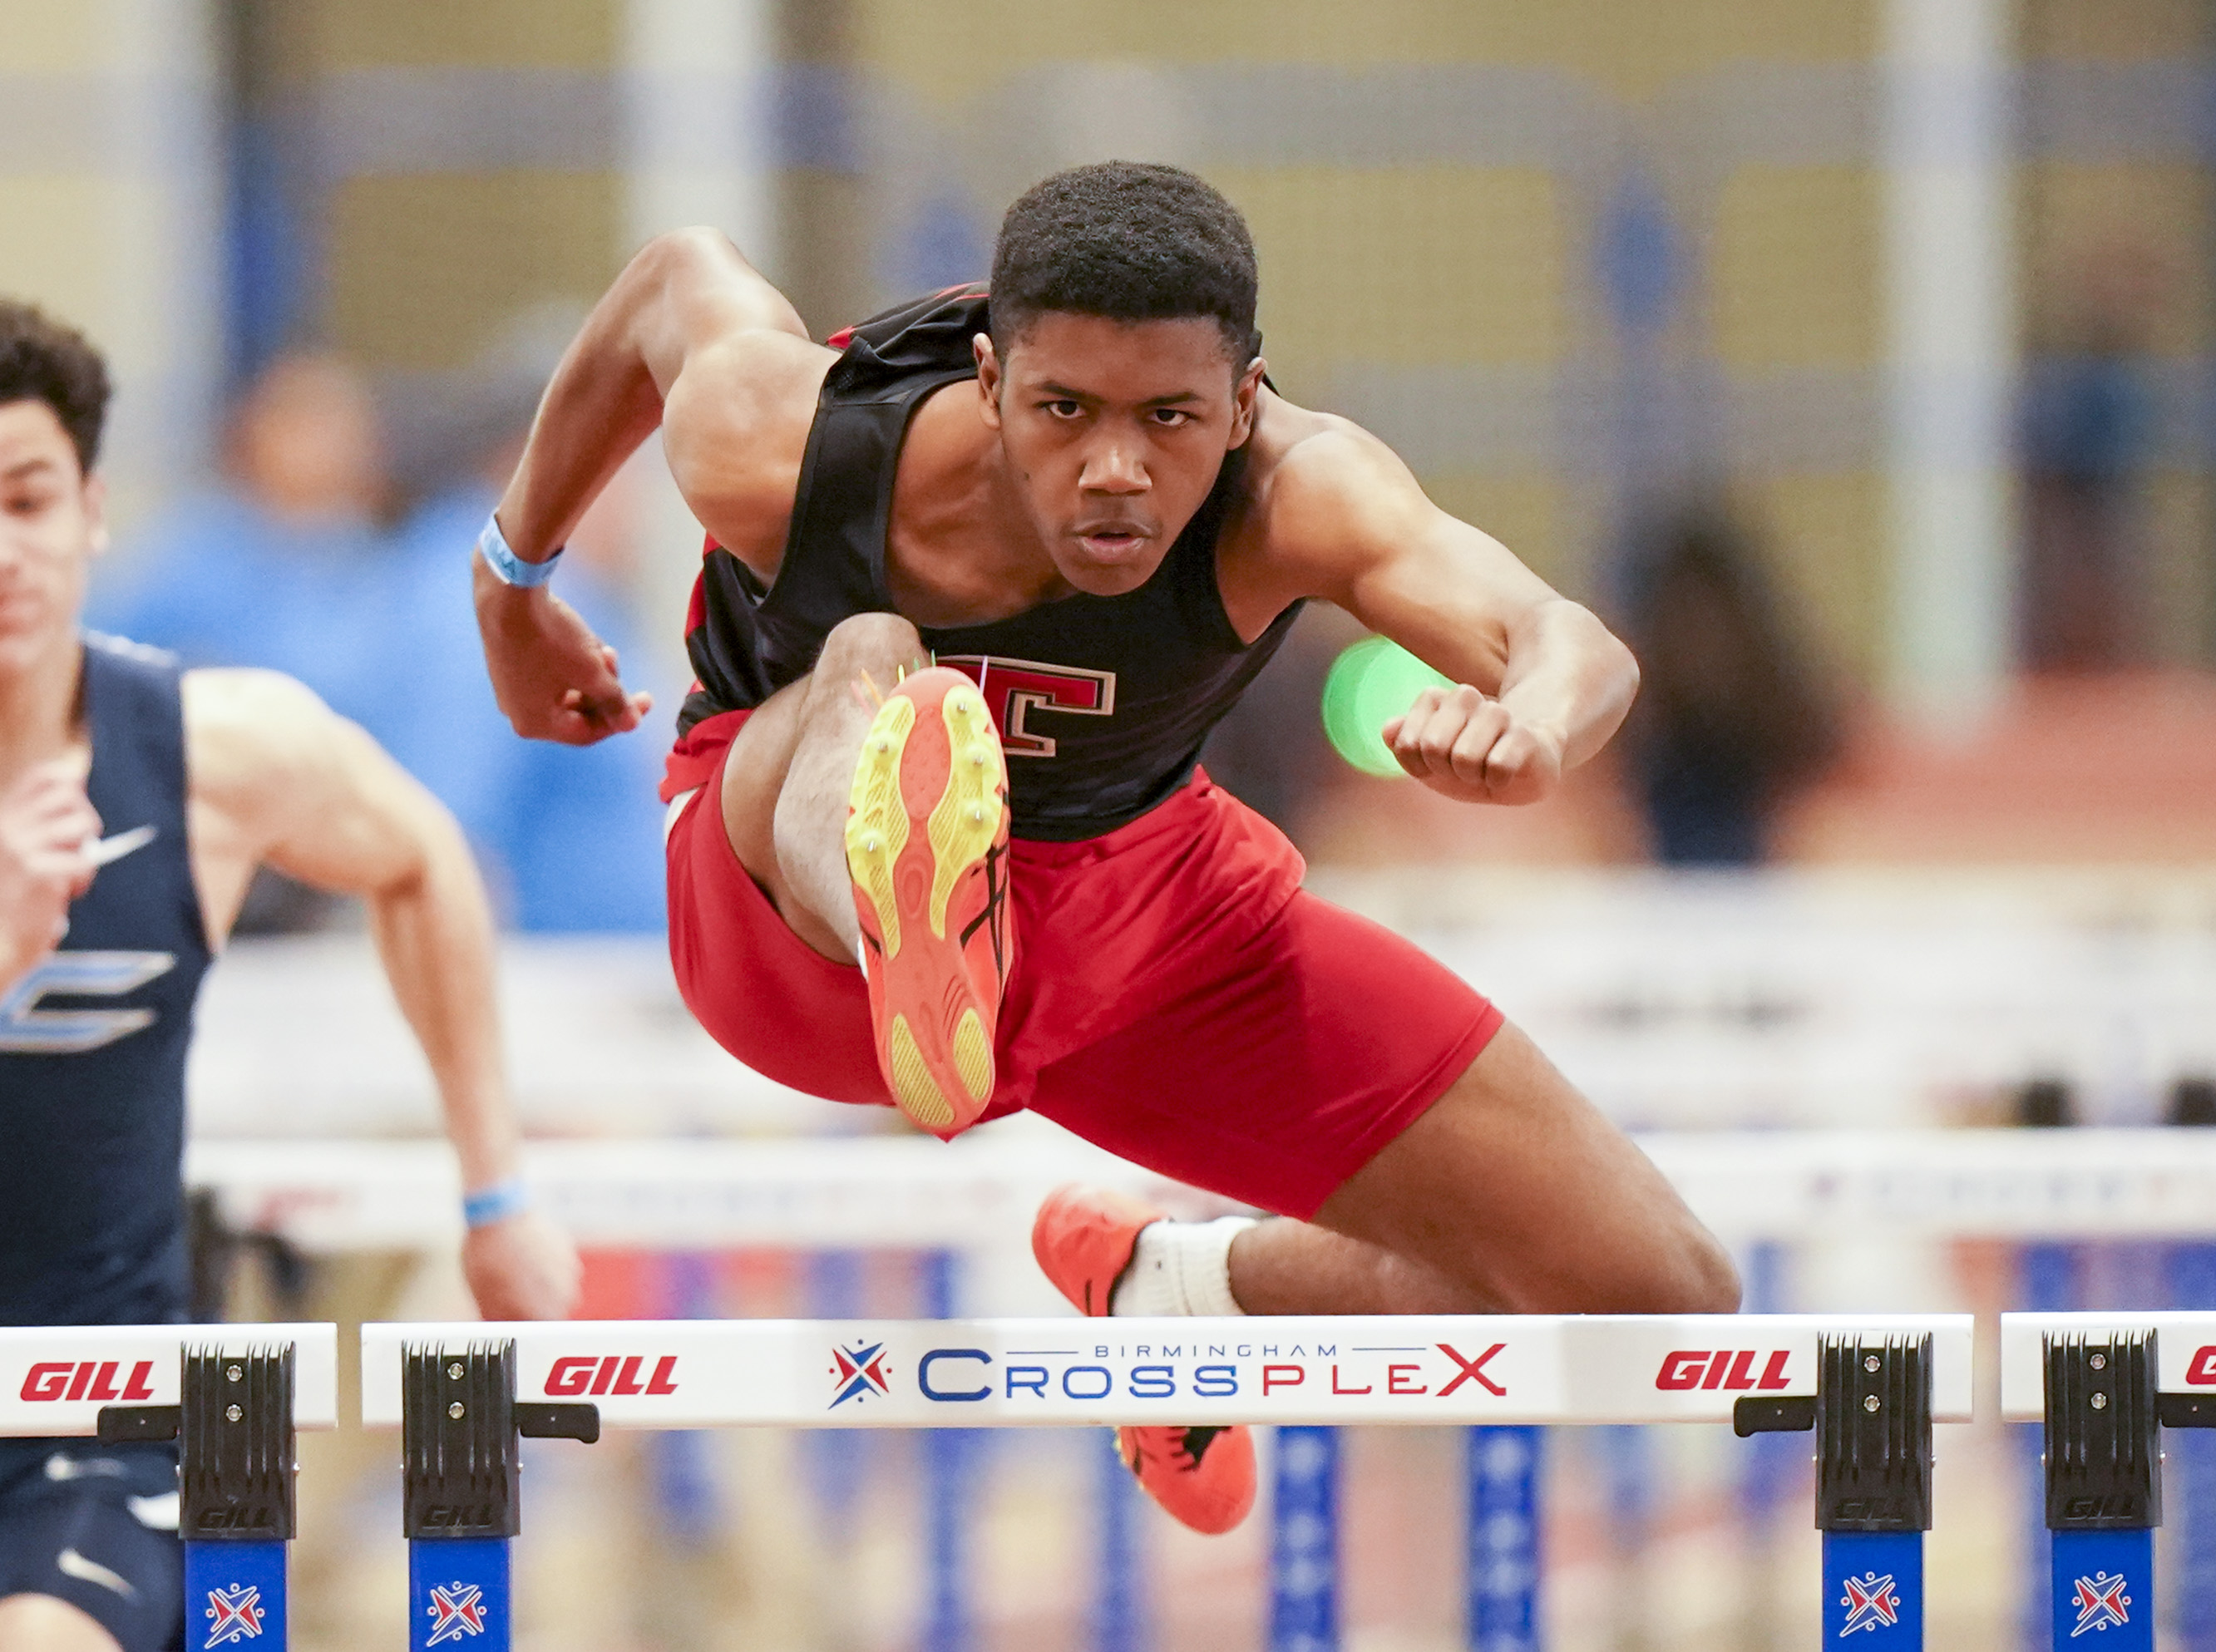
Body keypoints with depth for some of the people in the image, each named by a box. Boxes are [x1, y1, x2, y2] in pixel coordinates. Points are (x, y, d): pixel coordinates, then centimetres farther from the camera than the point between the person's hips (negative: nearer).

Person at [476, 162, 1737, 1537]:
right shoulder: (774, 450, -29)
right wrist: (516, 573, 14)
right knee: (872, 663, -41)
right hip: (797, 884, -2)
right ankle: (912, 951, -78)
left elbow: (1578, 651, -52)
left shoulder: (1294, 496, -34)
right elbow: (680, 282, -4)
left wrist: (1527, 728, -77)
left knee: (1662, 1297, -2)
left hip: (1140, 906, 2)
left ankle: (1177, 1291, 25)